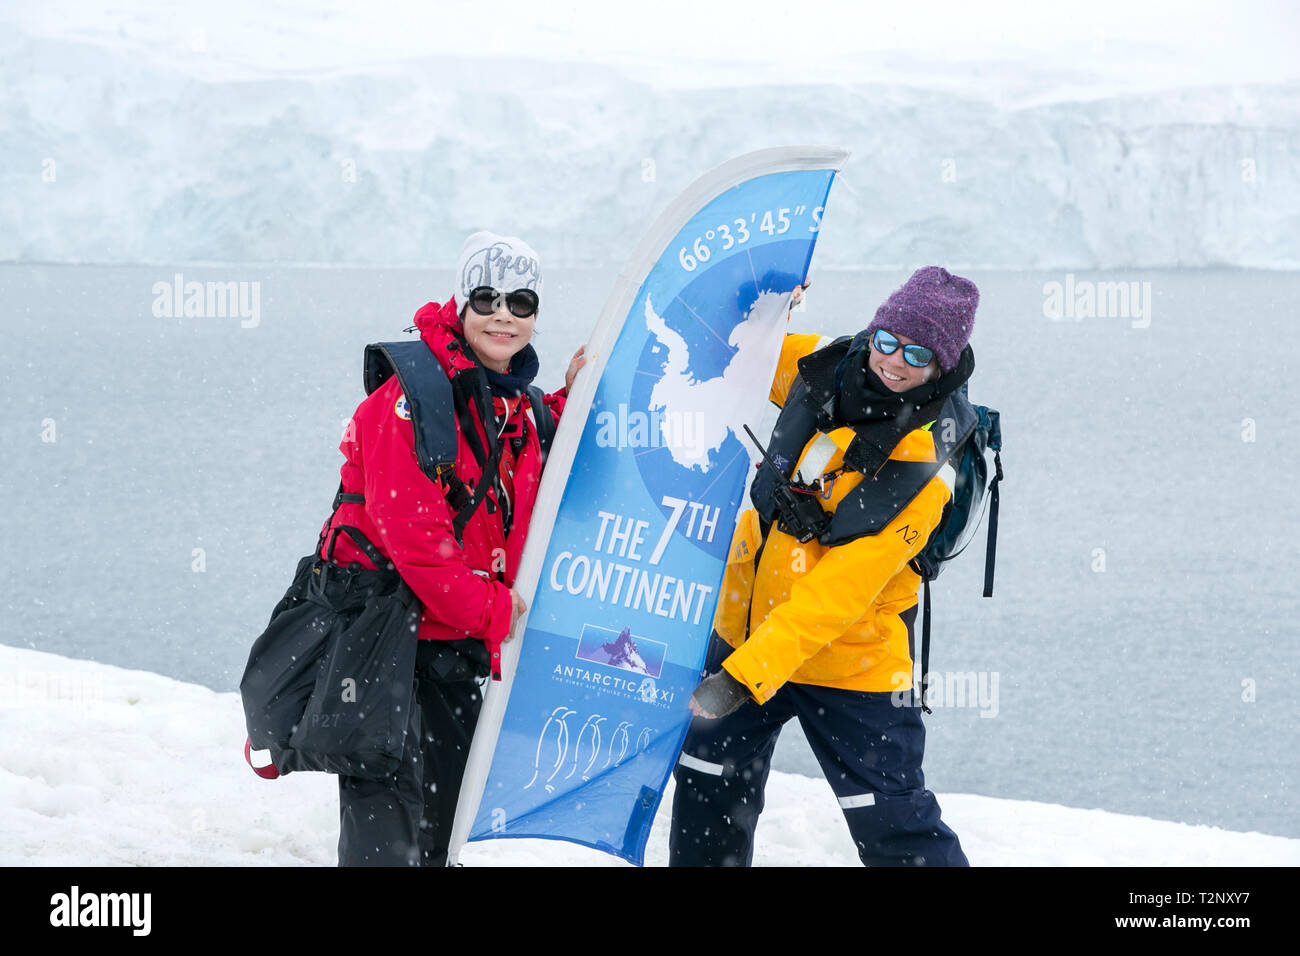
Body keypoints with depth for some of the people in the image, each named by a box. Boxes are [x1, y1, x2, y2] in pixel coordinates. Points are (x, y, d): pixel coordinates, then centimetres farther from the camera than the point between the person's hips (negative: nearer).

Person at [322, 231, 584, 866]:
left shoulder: (521, 410, 12)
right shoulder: (414, 395, -15)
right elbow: (408, 527, -20)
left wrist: (571, 408, 6)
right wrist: (490, 611, -13)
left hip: (465, 646, 8)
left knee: (441, 829, 13)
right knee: (388, 836, -12)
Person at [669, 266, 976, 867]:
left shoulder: (923, 465, -25)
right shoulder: (821, 368, -8)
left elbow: (841, 591, -29)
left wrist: (748, 674, -35)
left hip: (847, 655, -6)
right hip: (743, 624, 6)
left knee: (888, 820, -3)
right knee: (709, 783, 18)